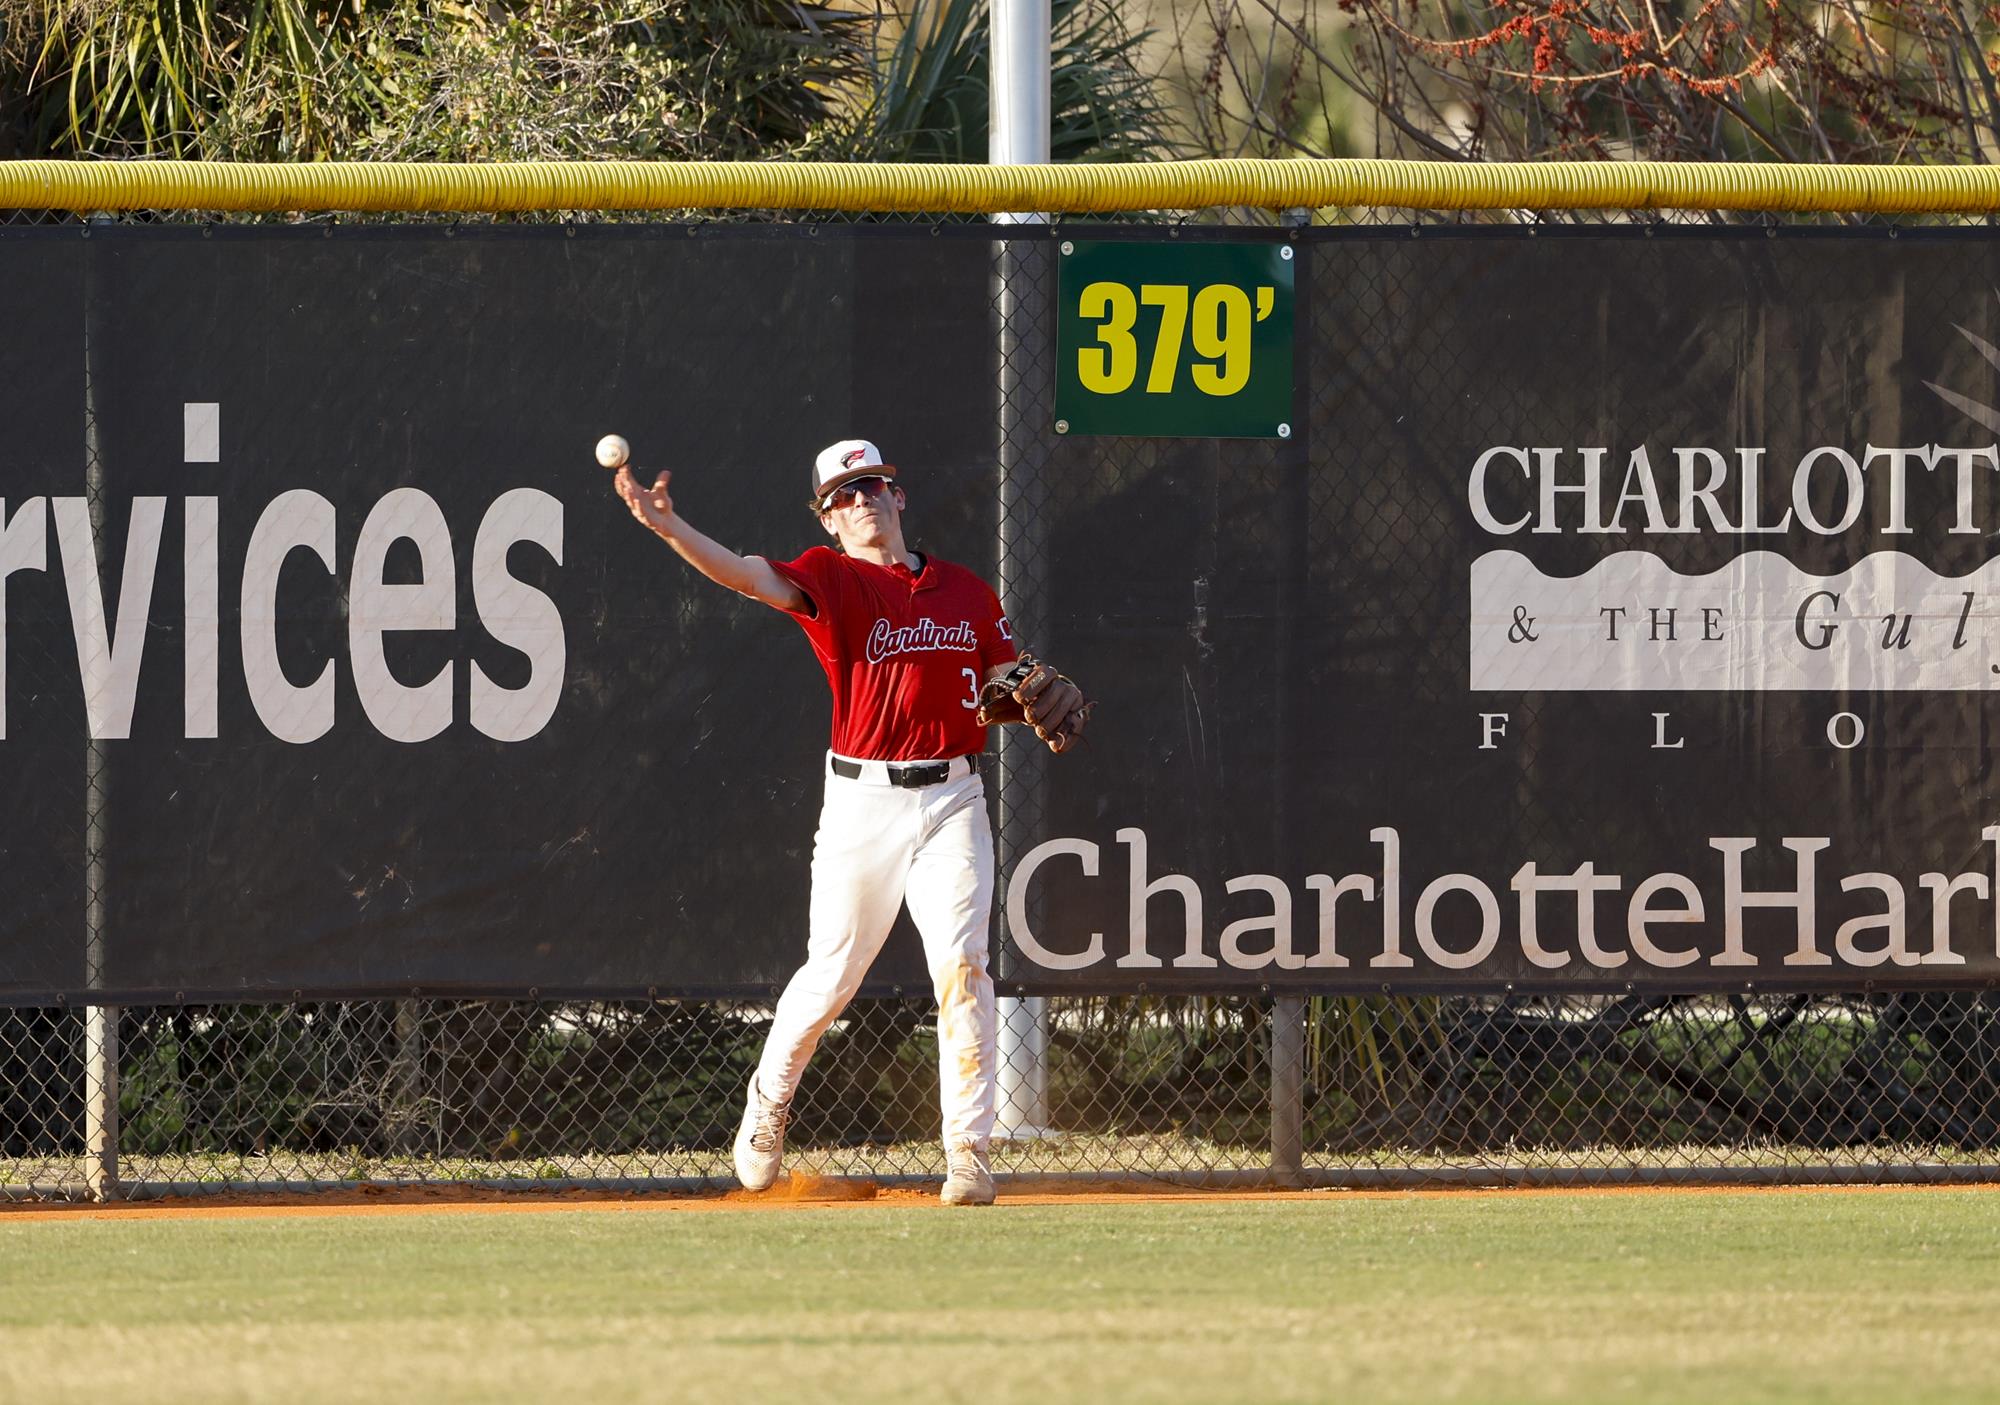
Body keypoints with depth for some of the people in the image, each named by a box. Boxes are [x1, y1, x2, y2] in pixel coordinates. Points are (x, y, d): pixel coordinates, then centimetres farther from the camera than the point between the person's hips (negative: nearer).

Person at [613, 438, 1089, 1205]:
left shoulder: (969, 594, 10)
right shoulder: (832, 579, -2)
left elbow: (1005, 690, 18)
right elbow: (751, 576, -21)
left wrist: (1034, 695, -7)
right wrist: (668, 528, -38)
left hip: (952, 802, 2)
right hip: (862, 805, -2)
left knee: (961, 965, -11)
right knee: (832, 974, 5)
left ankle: (969, 1149, -9)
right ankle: (769, 1100, 32)